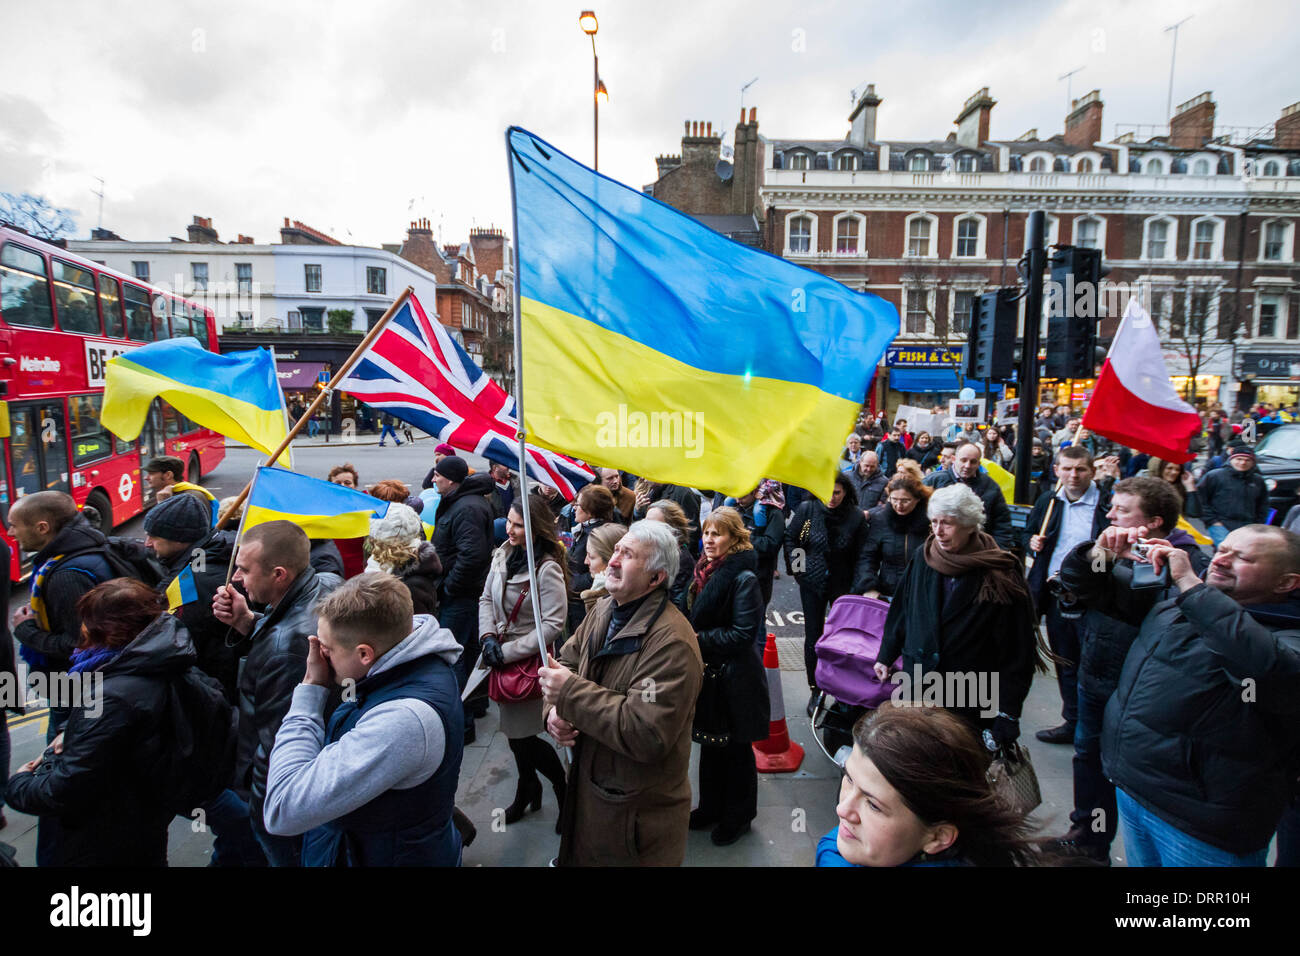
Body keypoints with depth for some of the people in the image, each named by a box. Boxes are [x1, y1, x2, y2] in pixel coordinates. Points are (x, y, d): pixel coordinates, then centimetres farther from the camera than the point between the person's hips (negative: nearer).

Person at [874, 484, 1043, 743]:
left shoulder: (1001, 576, -12)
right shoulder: (923, 561, 0)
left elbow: (1018, 652, -11)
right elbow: (900, 610, 13)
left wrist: (1008, 714, -14)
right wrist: (886, 656, 14)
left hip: (970, 701, -4)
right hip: (918, 686, 4)